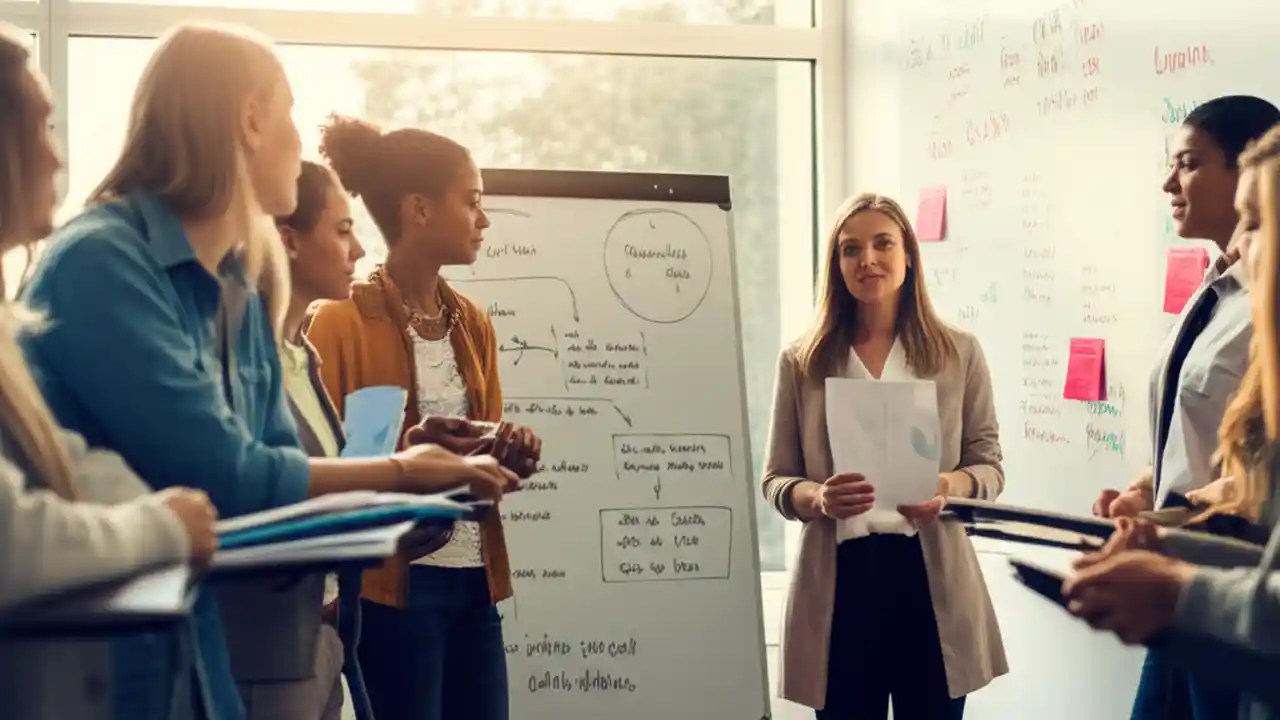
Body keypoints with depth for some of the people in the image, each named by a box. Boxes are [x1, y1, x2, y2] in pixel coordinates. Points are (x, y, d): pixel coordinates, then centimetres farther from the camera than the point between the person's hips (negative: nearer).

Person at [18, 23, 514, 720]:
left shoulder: (238, 287, 7)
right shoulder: (100, 261, -19)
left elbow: (276, 467, 6)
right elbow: (221, 476, -22)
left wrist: (420, 493, -8)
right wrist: (396, 471, -12)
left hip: (191, 638, 8)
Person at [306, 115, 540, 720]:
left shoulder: (473, 324, 14)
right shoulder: (342, 321, -7)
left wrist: (511, 456, -3)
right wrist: (410, 448, -24)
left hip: (475, 578, 6)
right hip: (393, 583, -6)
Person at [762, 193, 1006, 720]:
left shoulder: (959, 353, 4)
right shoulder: (802, 362, 4)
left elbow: (990, 465, 7)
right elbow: (775, 480, 6)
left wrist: (950, 487, -16)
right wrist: (817, 498, -17)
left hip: (931, 573, 0)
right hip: (837, 576, 0)